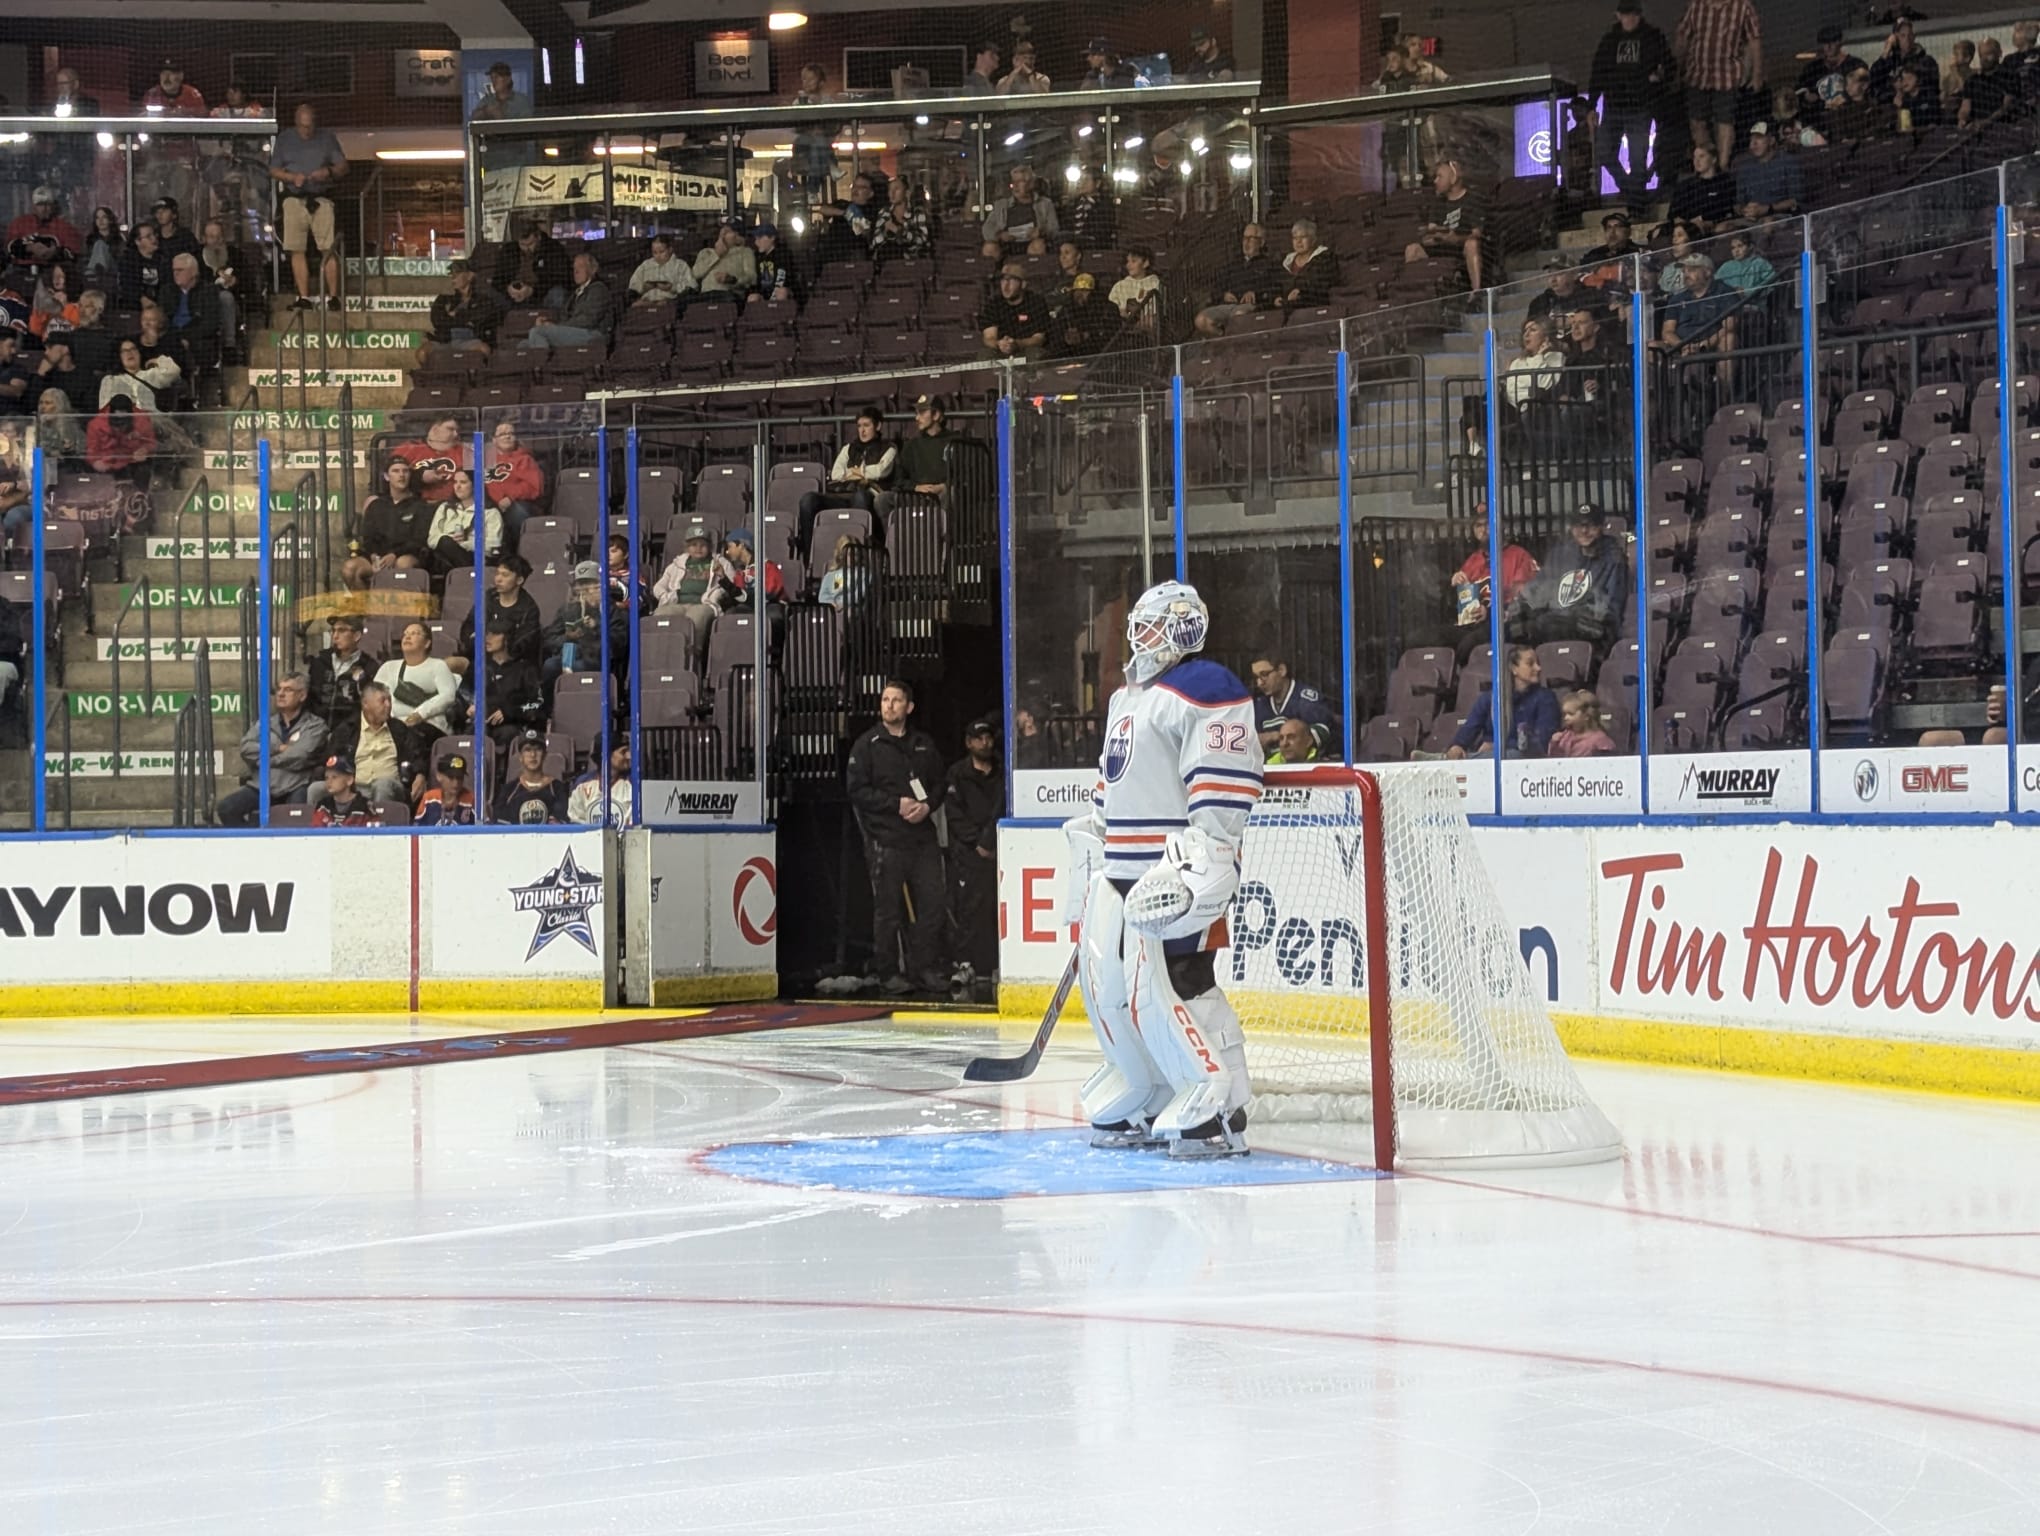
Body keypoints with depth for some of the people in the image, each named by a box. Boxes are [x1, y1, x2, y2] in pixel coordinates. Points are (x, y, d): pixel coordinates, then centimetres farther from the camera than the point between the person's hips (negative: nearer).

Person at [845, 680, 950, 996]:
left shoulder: (924, 744, 14)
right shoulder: (867, 745, 0)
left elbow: (938, 784, 18)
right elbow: (857, 790, -5)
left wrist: (927, 806, -4)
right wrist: (897, 804, -13)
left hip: (923, 835, 4)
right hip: (885, 838, -4)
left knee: (931, 904, 2)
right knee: (888, 910, -1)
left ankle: (926, 968, 10)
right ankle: (890, 973, 6)